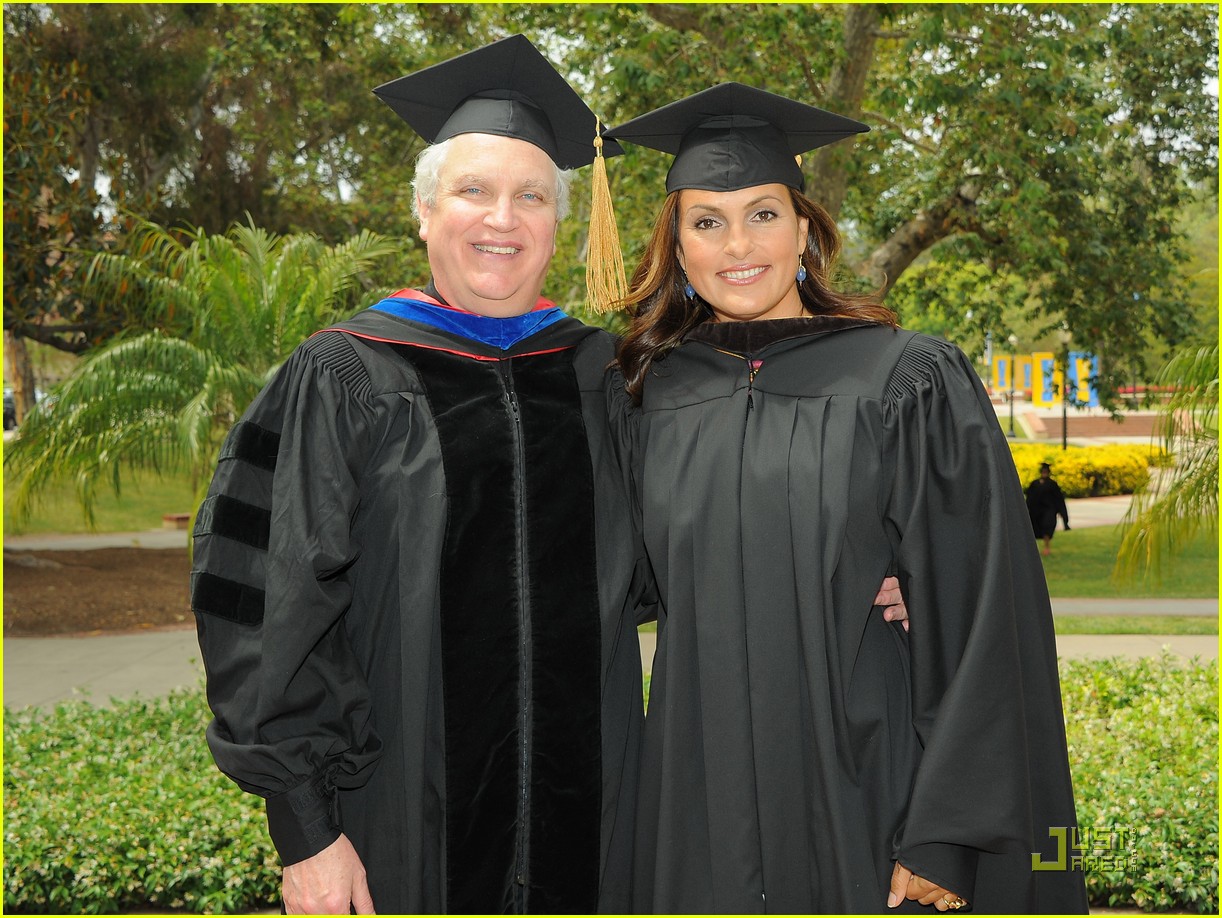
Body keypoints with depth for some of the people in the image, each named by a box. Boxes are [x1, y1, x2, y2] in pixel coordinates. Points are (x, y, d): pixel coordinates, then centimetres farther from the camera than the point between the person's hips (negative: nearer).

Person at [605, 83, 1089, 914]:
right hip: (702, 809, 3)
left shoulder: (911, 383, -7)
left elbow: (982, 622, -10)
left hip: (867, 805, -3)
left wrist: (946, 837, -13)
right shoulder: (648, 399, 4)